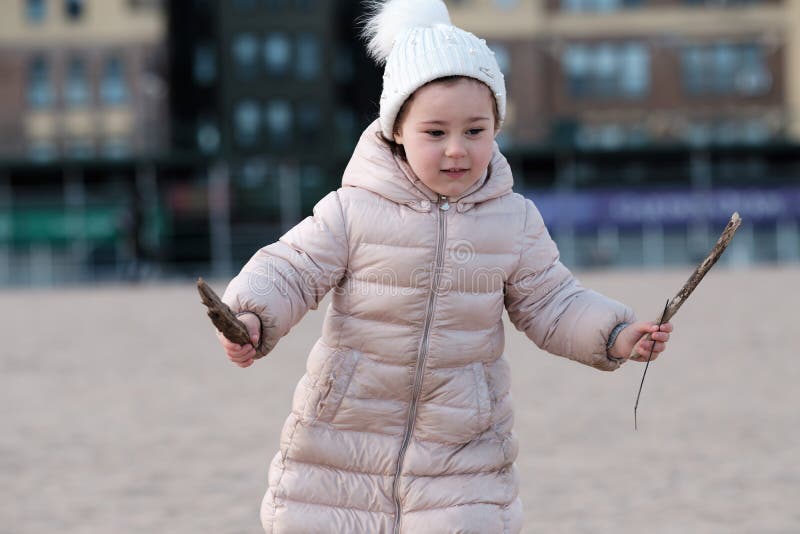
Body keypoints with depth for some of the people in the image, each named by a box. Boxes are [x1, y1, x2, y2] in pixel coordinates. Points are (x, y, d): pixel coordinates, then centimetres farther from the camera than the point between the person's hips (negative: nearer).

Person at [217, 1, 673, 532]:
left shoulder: (515, 222, 0)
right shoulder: (353, 212, -9)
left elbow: (550, 304, 5)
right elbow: (289, 272, -8)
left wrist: (614, 334, -11)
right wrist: (250, 318, -28)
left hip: (462, 444, 1)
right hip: (345, 435, -1)